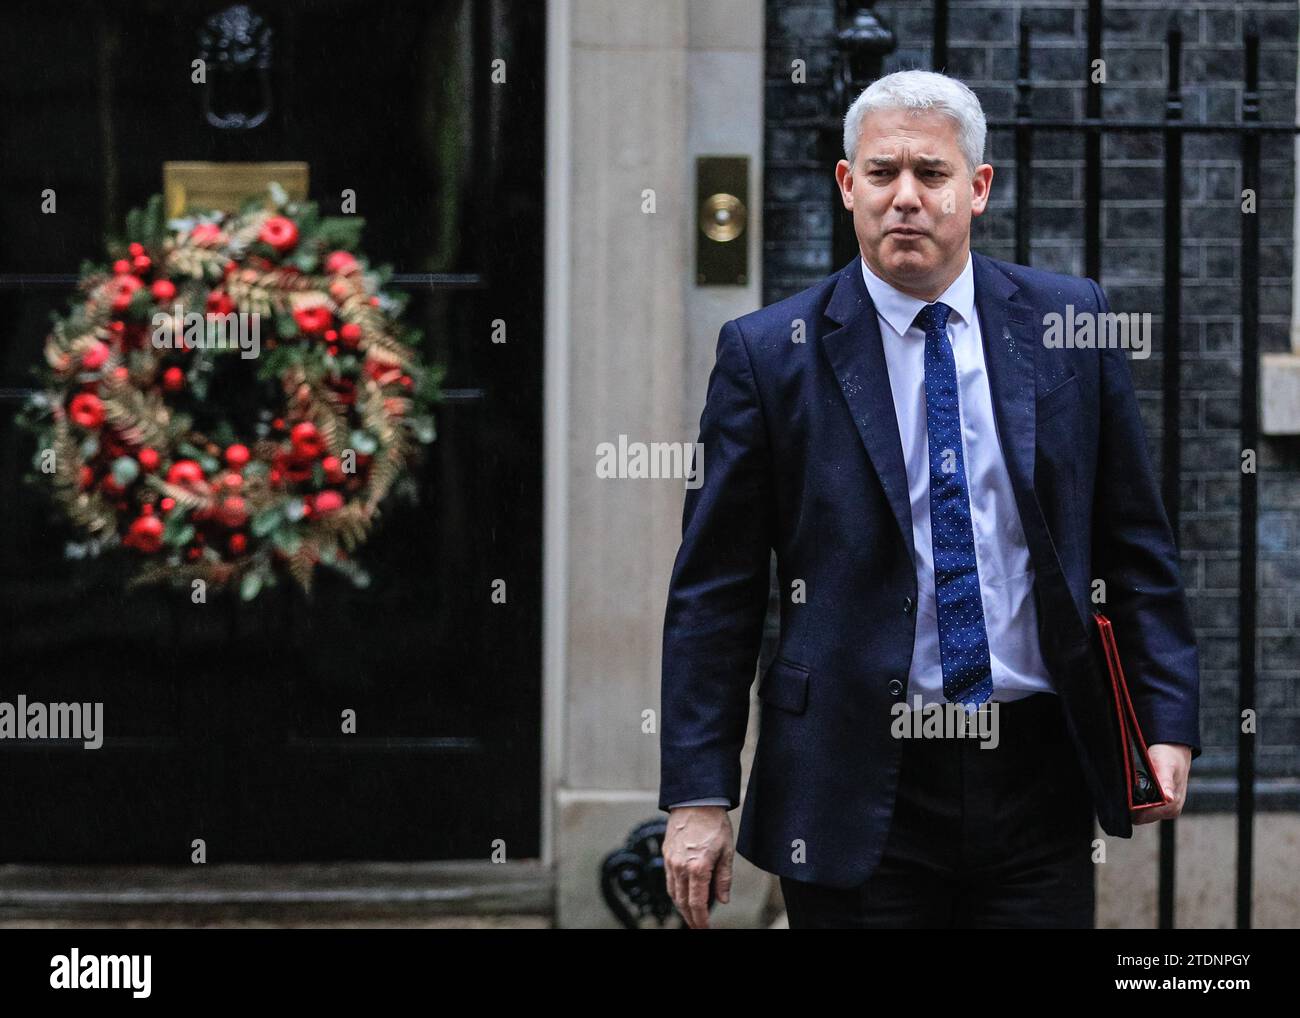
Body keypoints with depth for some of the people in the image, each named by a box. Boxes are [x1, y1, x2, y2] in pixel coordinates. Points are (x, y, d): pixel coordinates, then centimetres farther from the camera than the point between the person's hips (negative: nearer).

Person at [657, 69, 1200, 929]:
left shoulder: (1068, 322, 4)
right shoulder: (768, 353, -1)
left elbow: (1135, 539, 9)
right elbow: (715, 592, -1)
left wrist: (1168, 721, 2)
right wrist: (699, 796, -6)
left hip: (1040, 772, 2)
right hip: (859, 789, -2)